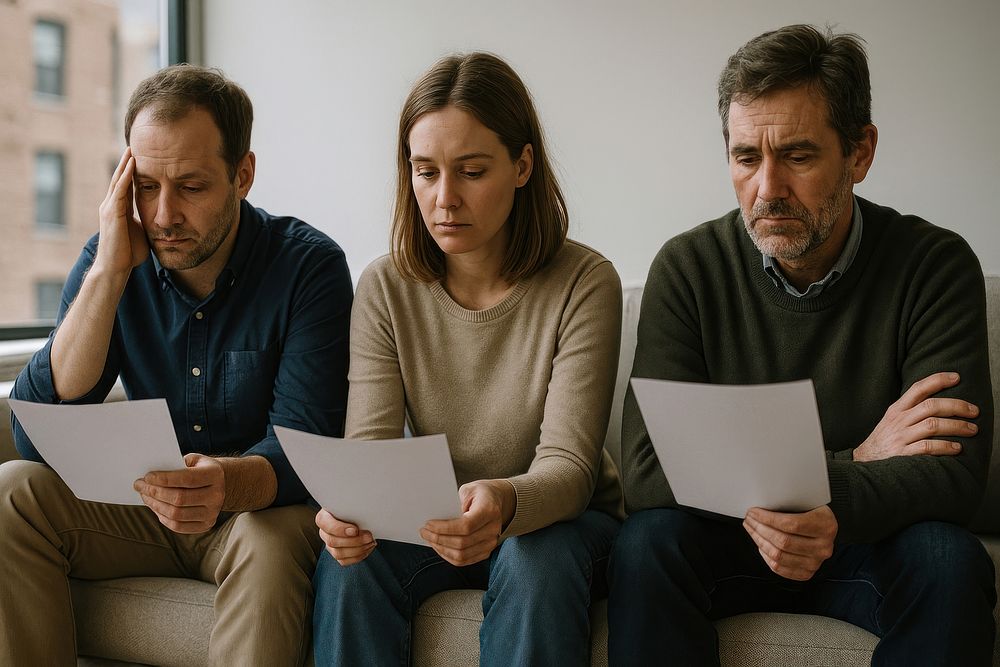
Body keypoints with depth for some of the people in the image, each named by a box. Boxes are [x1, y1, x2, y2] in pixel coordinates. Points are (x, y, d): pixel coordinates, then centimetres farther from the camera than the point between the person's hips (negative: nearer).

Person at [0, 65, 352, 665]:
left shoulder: (309, 265, -15)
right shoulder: (110, 260, -4)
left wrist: (227, 484, -44)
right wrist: (109, 273, -22)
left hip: (259, 503, -3)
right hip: (146, 503, 4)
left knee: (273, 538, -36)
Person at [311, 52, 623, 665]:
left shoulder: (585, 284, -16)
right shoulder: (386, 287, -6)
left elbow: (568, 464, -22)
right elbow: (370, 444, -12)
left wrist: (506, 501, -45)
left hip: (558, 520, -2)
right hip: (435, 521, 2)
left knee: (536, 561, -35)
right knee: (348, 562, -27)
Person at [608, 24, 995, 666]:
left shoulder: (936, 266, -11)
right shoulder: (687, 268, -10)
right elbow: (647, 470, -19)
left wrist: (832, 507, -42)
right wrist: (854, 462, -21)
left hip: (870, 540, 0)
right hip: (731, 541, 0)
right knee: (647, 541, -30)